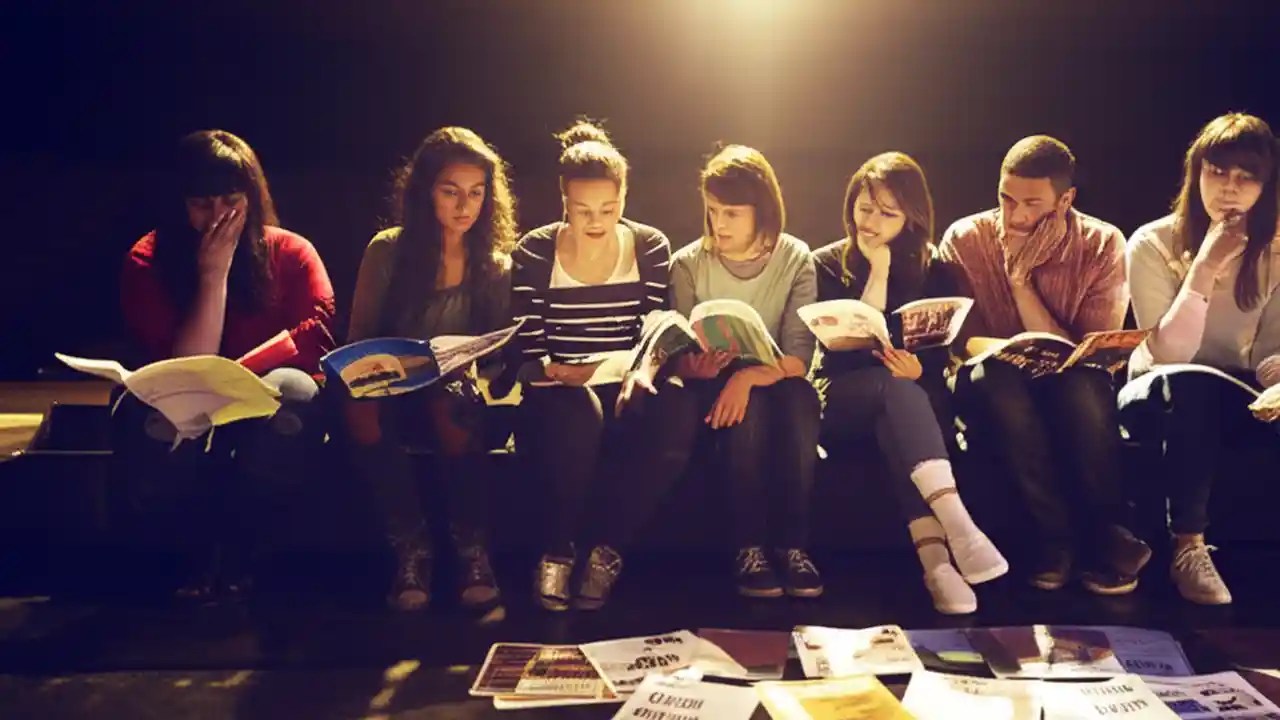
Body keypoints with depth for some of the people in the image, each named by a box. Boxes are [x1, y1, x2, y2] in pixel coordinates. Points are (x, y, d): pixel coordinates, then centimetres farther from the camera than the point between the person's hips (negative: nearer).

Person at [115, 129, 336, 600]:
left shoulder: (289, 252, -3)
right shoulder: (147, 261, -6)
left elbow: (318, 333, -15)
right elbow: (183, 370, -14)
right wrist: (214, 274, -19)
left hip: (264, 415, 0)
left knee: (293, 389, -34)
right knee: (141, 410, -34)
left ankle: (235, 545, -16)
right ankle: (205, 548, -10)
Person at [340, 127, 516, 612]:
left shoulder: (496, 266, 5)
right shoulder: (388, 250, 2)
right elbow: (358, 338, 4)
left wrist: (468, 374, -18)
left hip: (461, 394, 0)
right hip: (395, 393, 0)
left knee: (454, 405, -37)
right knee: (359, 406, -35)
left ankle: (472, 550, -21)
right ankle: (410, 548, -21)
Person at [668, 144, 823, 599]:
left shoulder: (795, 259, -5)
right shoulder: (688, 263, -5)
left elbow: (799, 356, -13)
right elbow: (679, 359, -6)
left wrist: (747, 376, -33)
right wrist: (697, 366, -31)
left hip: (774, 382, 1)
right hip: (713, 388, 0)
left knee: (800, 397, -34)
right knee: (748, 407, -34)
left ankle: (793, 543, -25)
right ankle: (749, 546, -25)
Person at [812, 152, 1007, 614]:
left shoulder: (929, 268, 8)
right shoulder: (827, 265, 3)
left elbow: (940, 357, -1)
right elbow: (850, 346, -11)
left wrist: (918, 371, -24)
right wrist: (877, 274, -14)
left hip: (913, 399, 2)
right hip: (840, 402, -1)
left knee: (904, 387, -36)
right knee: (892, 386, -36)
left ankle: (934, 557, -49)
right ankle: (955, 523, -52)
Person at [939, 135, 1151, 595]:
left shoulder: (1102, 245, -9)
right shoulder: (964, 239, -9)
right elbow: (961, 341, -8)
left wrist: (1021, 278, -22)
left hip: (1071, 402, 0)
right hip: (995, 400, 0)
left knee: (1081, 380, -34)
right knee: (997, 375, -34)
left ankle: (1108, 534, -19)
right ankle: (1059, 536, -24)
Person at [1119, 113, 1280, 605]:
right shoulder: (1154, 243, -12)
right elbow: (1168, 354, -21)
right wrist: (1205, 268, -28)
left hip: (1233, 396, 3)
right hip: (1161, 396, -3)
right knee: (1190, 385, -38)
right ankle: (1188, 546, -26)